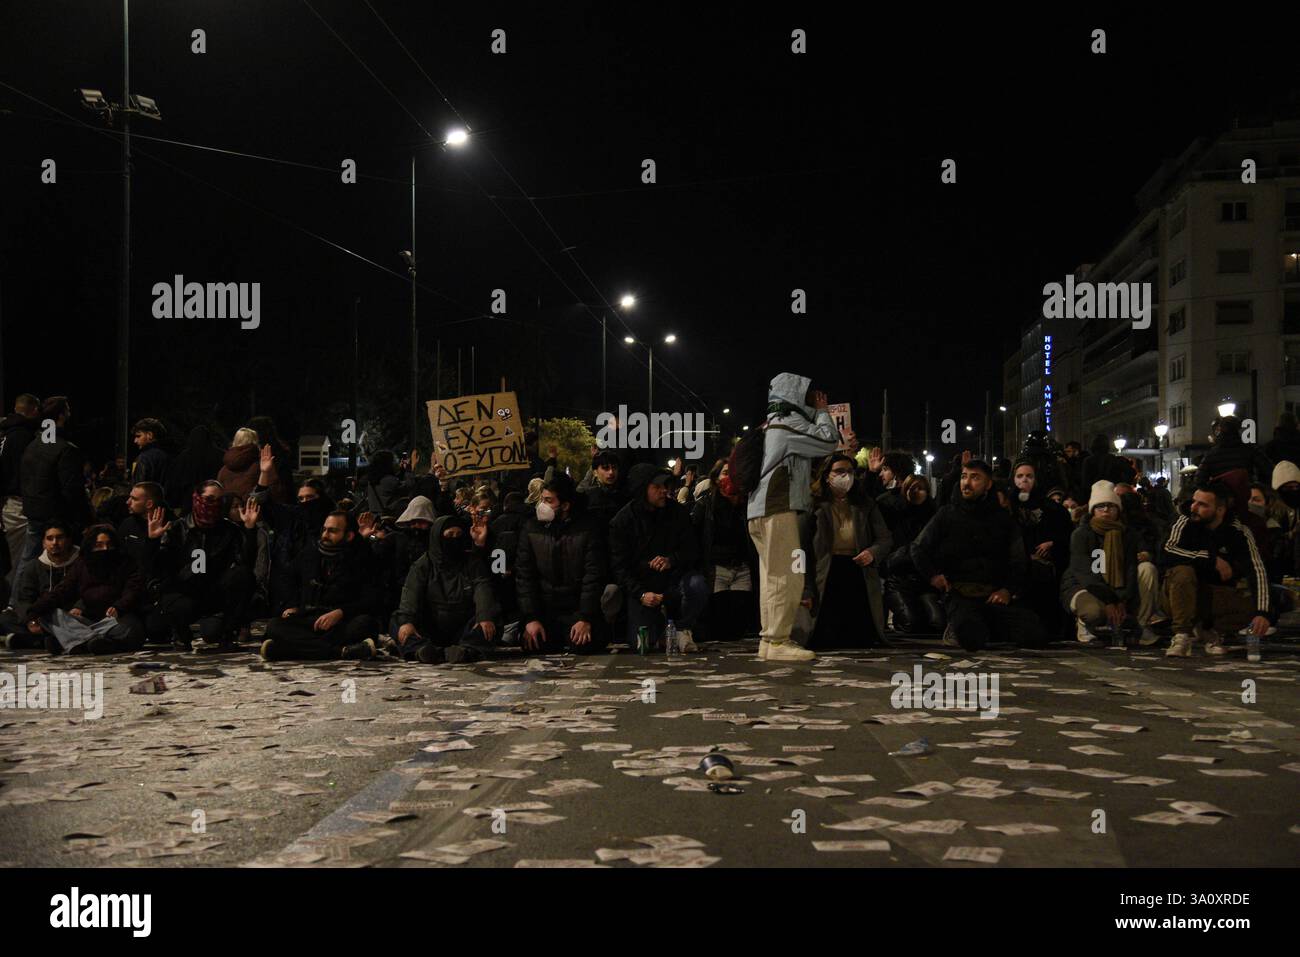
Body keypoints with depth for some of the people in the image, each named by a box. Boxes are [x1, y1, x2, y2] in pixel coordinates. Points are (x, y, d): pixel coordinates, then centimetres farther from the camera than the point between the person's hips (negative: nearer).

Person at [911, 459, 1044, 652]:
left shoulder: (1003, 519, 17)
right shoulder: (947, 515, 13)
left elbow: (1018, 561, 18)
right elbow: (918, 548, 18)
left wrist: (1008, 590, -1)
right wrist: (932, 575, 0)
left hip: (994, 596, 2)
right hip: (959, 593, -2)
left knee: (1033, 635, -25)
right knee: (972, 638, -35)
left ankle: (989, 628, 3)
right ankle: (956, 628, 1)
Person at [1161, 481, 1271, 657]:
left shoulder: (1238, 531, -10)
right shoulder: (1186, 523, -11)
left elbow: (1257, 570, -19)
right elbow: (1168, 550, -28)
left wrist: (1262, 612, -32)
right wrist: (1212, 558, -27)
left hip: (1217, 594, 1)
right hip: (1184, 592, -1)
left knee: (1251, 608, -24)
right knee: (1183, 572, -32)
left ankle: (1210, 629, 3)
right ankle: (1182, 636, -27)